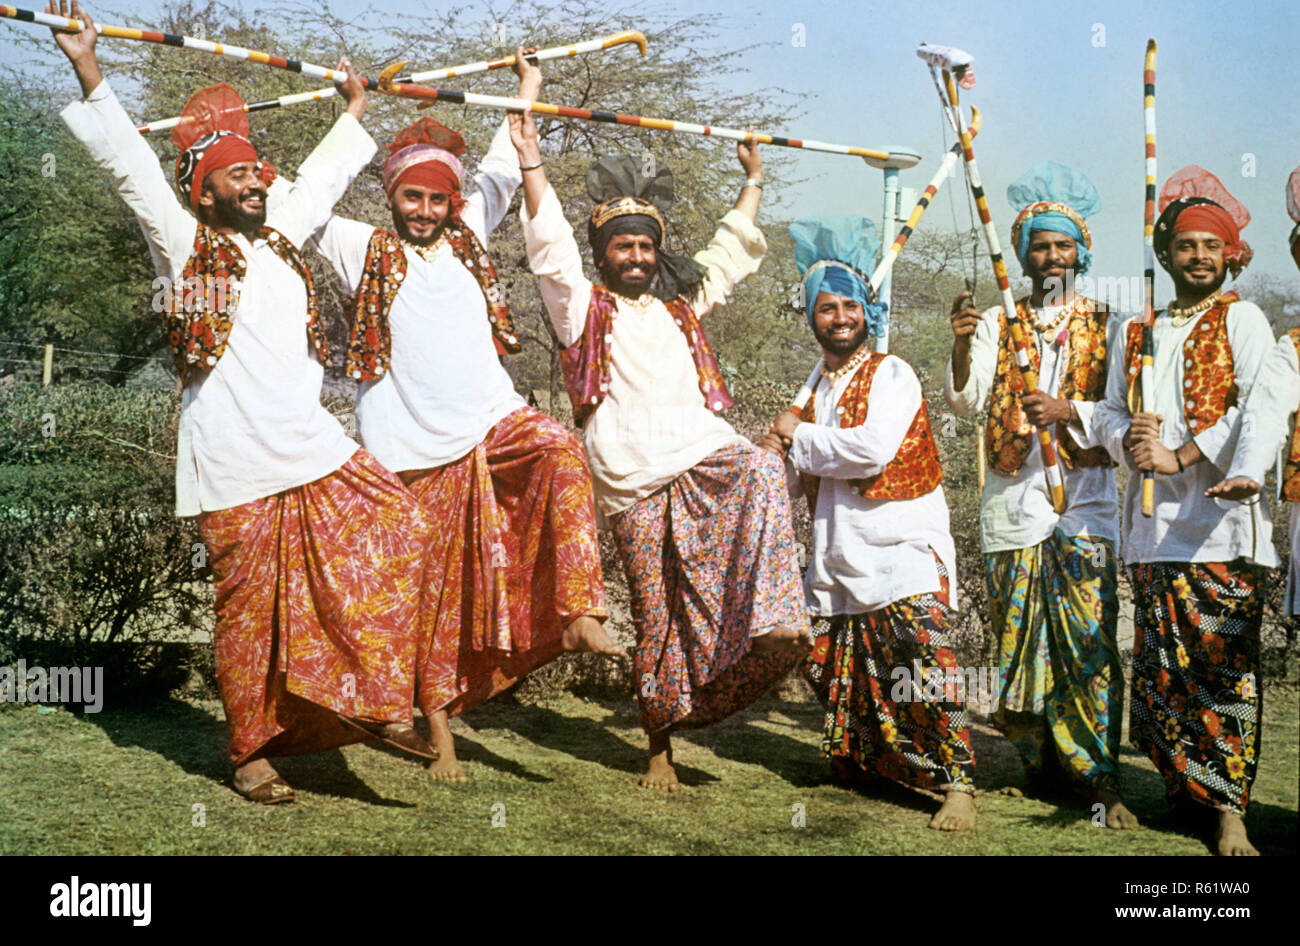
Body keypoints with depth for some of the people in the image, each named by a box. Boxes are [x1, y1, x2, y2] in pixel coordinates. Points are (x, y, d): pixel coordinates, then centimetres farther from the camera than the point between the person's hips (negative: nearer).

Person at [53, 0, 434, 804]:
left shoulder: (281, 241, 19)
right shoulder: (185, 245, 4)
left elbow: (323, 180, 34)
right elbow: (130, 163, -5)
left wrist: (354, 110, 43)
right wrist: (89, 69, -13)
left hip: (316, 448, 6)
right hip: (236, 466, -5)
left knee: (395, 527, -8)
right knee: (250, 608, -2)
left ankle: (374, 703, -1)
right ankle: (252, 755, 12)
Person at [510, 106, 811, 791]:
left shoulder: (681, 307, 25)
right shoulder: (584, 308, 12)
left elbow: (732, 252, 36)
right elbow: (551, 248, -2)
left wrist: (753, 180, 41)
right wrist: (532, 166, -11)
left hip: (702, 452, 3)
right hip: (632, 482, -3)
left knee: (762, 469, -32)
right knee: (657, 618, -1)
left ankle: (771, 618, -34)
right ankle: (660, 750, 10)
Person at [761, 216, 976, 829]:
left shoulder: (890, 374, -3)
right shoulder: (816, 384, 17)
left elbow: (873, 448, -21)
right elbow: (808, 477, 21)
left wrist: (799, 438, -8)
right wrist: (782, 457, -2)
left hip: (901, 548, -7)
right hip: (837, 558, 7)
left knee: (922, 655, -19)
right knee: (830, 664, 8)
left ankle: (957, 782, -14)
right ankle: (859, 763, 29)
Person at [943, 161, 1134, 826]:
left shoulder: (1103, 324, 9)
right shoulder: (997, 323, 11)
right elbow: (965, 402, -3)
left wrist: (1068, 410, -17)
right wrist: (961, 345, -21)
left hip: (1084, 500, -1)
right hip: (1012, 502, 1)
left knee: (1088, 645, -7)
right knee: (1018, 644, 4)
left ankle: (1100, 779, -2)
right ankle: (1039, 764, 17)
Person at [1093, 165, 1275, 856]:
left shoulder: (1241, 320, 5)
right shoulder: (1135, 331, 20)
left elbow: (1258, 408, -8)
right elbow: (1107, 413, 19)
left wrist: (1176, 456, -13)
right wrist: (1129, 438, -4)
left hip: (1223, 521, -4)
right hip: (1153, 523, 5)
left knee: (1224, 667, -7)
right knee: (1161, 666, 3)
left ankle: (1230, 809, -4)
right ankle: (1188, 793, 15)